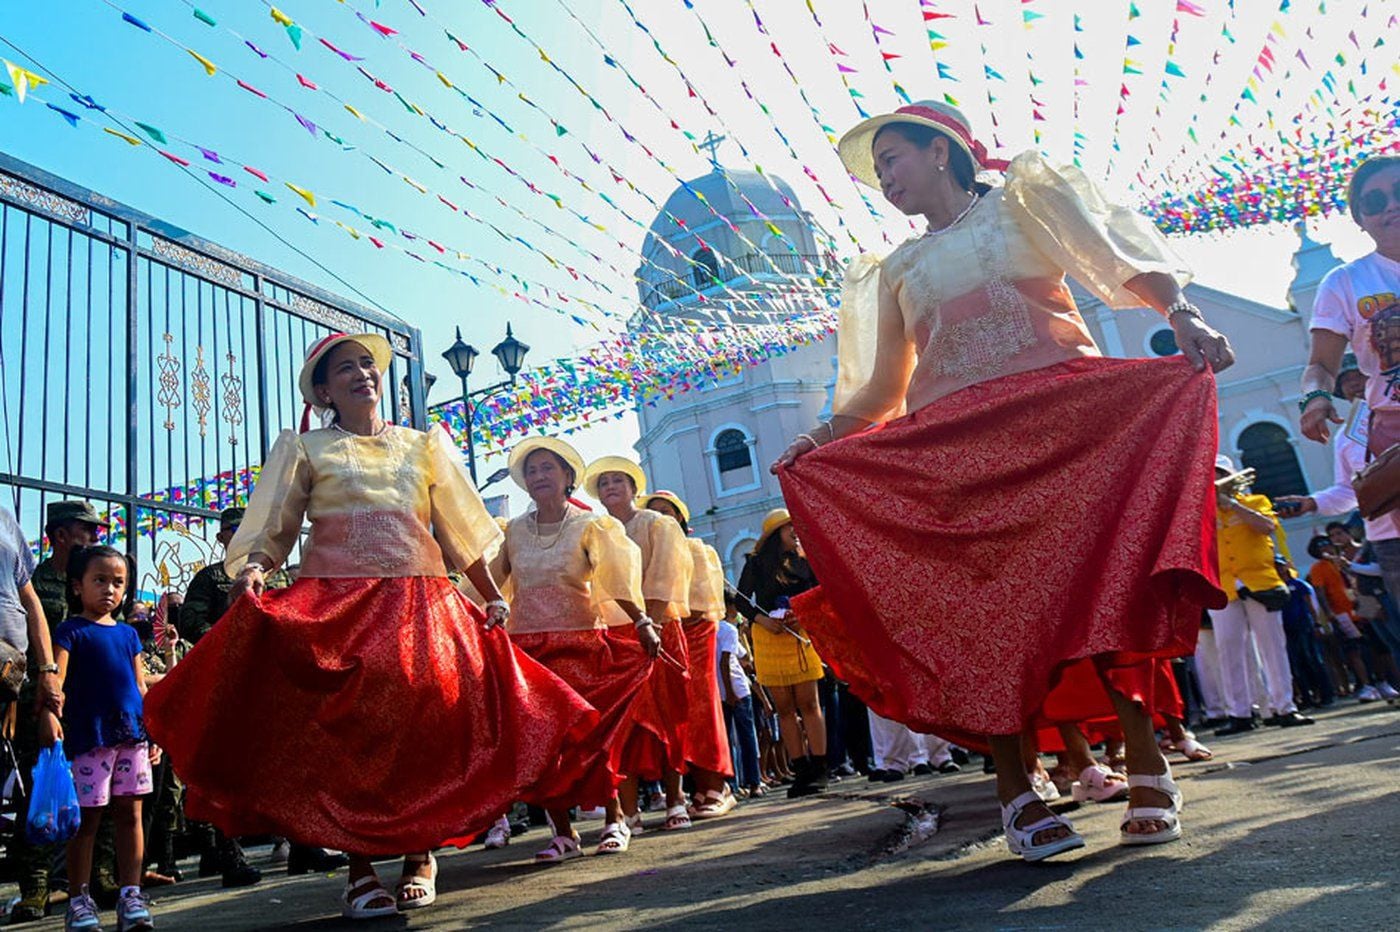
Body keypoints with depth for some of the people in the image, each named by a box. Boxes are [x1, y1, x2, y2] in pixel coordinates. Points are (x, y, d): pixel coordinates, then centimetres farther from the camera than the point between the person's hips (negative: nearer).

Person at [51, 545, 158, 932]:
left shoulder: (128, 634, 15)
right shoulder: (71, 631, 1)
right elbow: (56, 682, -10)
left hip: (132, 736, 5)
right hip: (89, 737, -5)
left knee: (130, 814, 6)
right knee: (88, 817, 1)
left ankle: (130, 895, 12)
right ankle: (78, 899, 13)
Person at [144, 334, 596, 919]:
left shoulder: (424, 446, 18)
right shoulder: (303, 449, 13)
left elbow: (462, 529, 14)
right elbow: (271, 530, 3)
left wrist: (492, 597, 5)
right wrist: (251, 571, -19)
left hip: (420, 607, 2)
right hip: (335, 606, -1)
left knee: (423, 727, -3)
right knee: (346, 730, -6)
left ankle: (420, 857, 12)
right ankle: (359, 869, 6)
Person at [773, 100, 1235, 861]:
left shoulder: (1022, 198, 16)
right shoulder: (897, 270, 24)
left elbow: (1114, 251, 2)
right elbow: (883, 391, 22)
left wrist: (1180, 312, -17)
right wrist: (821, 438, 6)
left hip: (1060, 410, -3)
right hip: (954, 444, 3)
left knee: (1103, 573, -13)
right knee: (977, 601, -6)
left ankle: (1146, 766, -4)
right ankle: (1015, 786, -1)